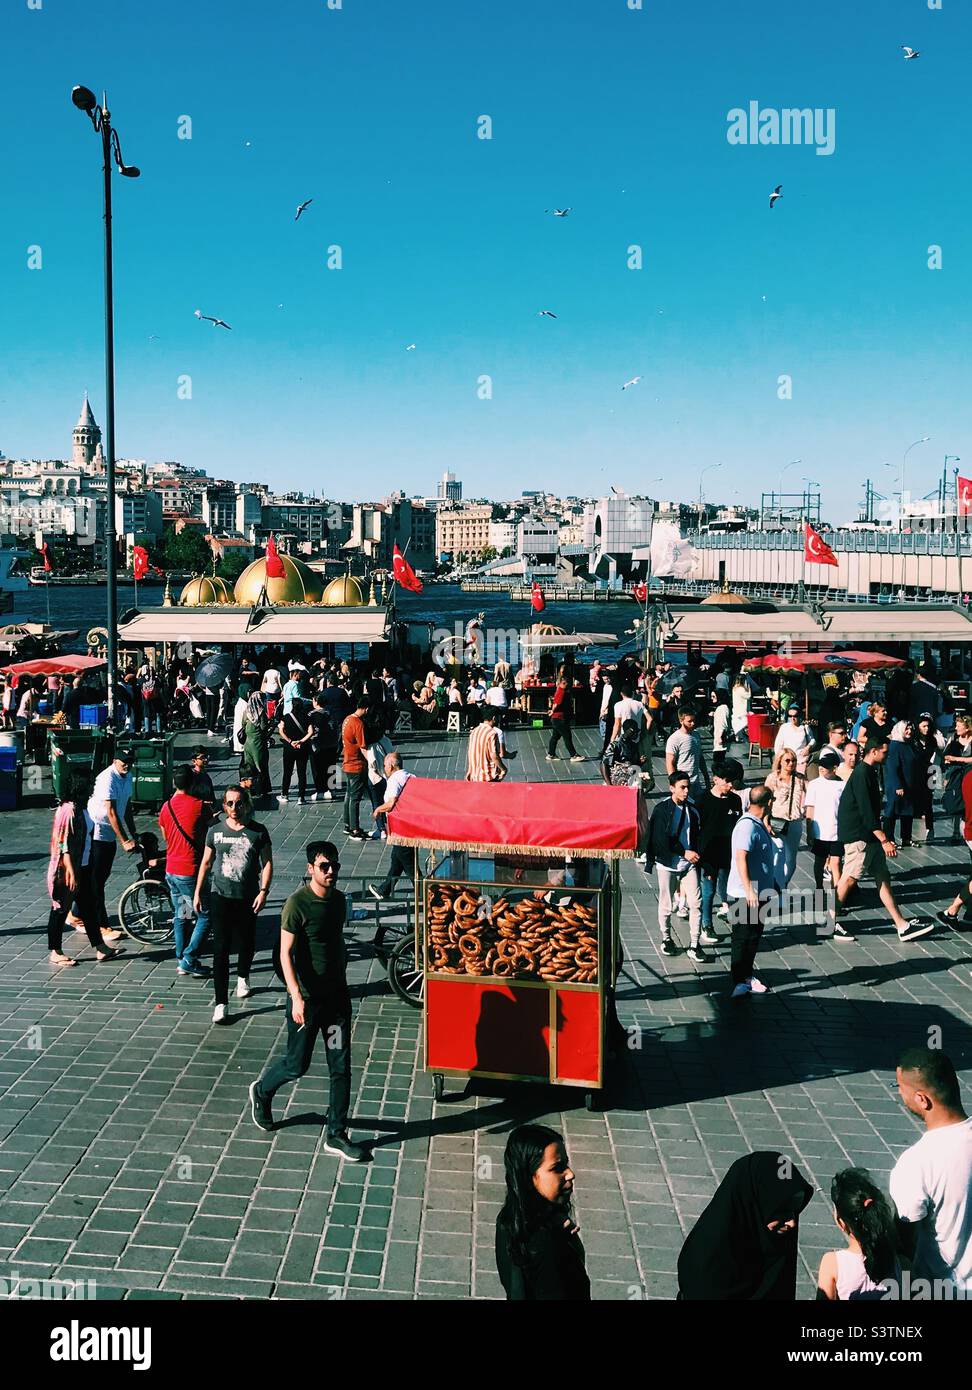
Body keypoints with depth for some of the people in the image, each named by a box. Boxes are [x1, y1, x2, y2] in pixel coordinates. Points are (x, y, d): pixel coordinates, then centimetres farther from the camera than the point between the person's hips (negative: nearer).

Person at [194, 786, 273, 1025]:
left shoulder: (258, 831, -3)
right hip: (220, 896, 0)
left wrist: (263, 891, -10)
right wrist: (198, 892, 10)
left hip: (248, 898, 0)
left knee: (246, 943, 15)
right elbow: (206, 862, 11)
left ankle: (243, 977, 46)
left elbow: (267, 863, 0)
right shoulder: (215, 831, 1)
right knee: (221, 949, -5)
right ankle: (221, 1003, -3)